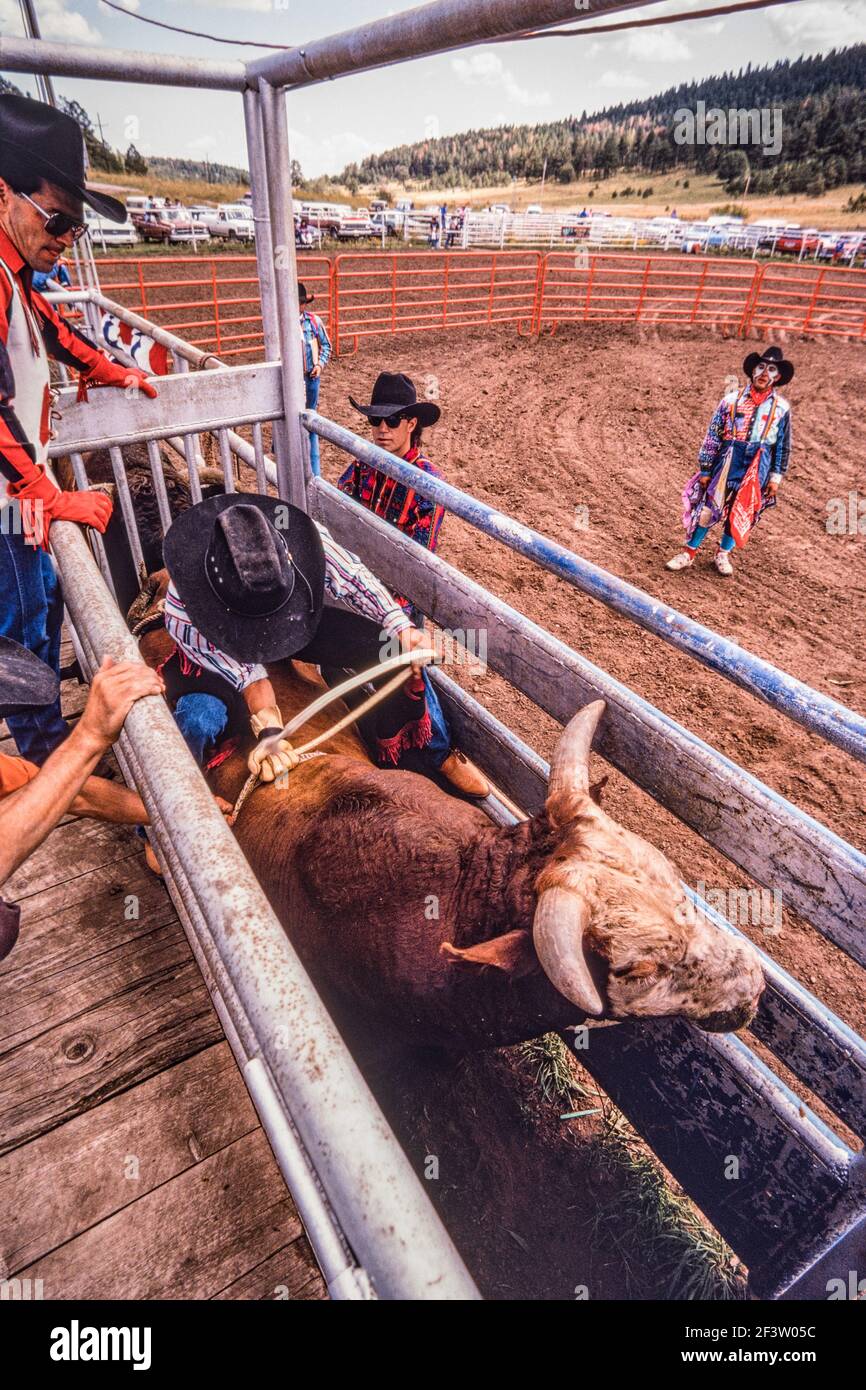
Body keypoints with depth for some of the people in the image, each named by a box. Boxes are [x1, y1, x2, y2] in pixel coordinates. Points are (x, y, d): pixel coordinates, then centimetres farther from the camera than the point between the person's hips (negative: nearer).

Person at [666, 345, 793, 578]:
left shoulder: (781, 408, 0)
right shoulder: (732, 399, -4)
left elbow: (783, 446, 6)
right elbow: (712, 436, -2)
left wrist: (776, 477, 3)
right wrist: (705, 469, -2)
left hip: (757, 469, 2)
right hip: (727, 463, -1)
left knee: (741, 513, 10)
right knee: (708, 507, 3)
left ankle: (723, 554, 30)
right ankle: (689, 552, 18)